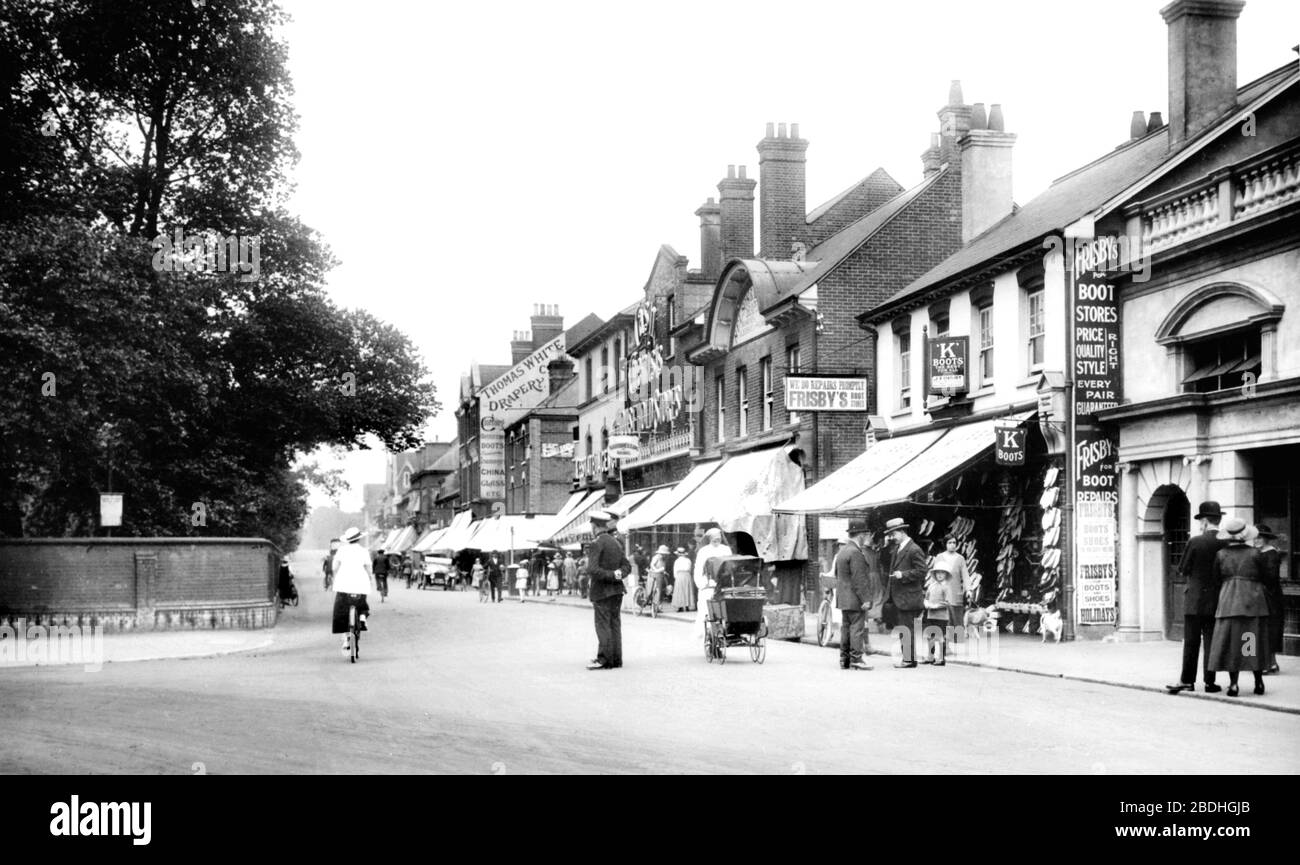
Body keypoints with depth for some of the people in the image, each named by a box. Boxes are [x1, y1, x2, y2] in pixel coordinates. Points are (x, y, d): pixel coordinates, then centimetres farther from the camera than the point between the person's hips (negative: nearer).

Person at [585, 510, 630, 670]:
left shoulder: (597, 543, -14)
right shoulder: (616, 542, 11)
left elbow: (592, 570, -21)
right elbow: (627, 565, 13)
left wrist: (612, 575, -16)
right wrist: (618, 573, -5)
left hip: (602, 590, -7)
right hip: (617, 590, 7)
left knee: (603, 625, -4)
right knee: (615, 624, 9)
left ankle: (604, 660, -5)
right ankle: (616, 659, 12)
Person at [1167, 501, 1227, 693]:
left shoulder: (1195, 542, -11)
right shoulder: (1227, 543, -4)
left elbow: (1183, 570, -4)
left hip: (1195, 600, -2)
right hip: (1217, 600, 2)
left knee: (1191, 641, 5)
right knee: (1211, 640, 7)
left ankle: (1187, 680, 8)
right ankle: (1210, 682, 8)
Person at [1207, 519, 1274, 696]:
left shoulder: (1221, 554, -1)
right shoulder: (1254, 553, -3)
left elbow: (1216, 579, 2)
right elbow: (1262, 577, 1)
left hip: (1229, 601, 0)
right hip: (1253, 600, 0)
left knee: (1232, 641, 2)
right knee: (1254, 642, 9)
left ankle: (1233, 684, -4)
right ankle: (1259, 683, 13)